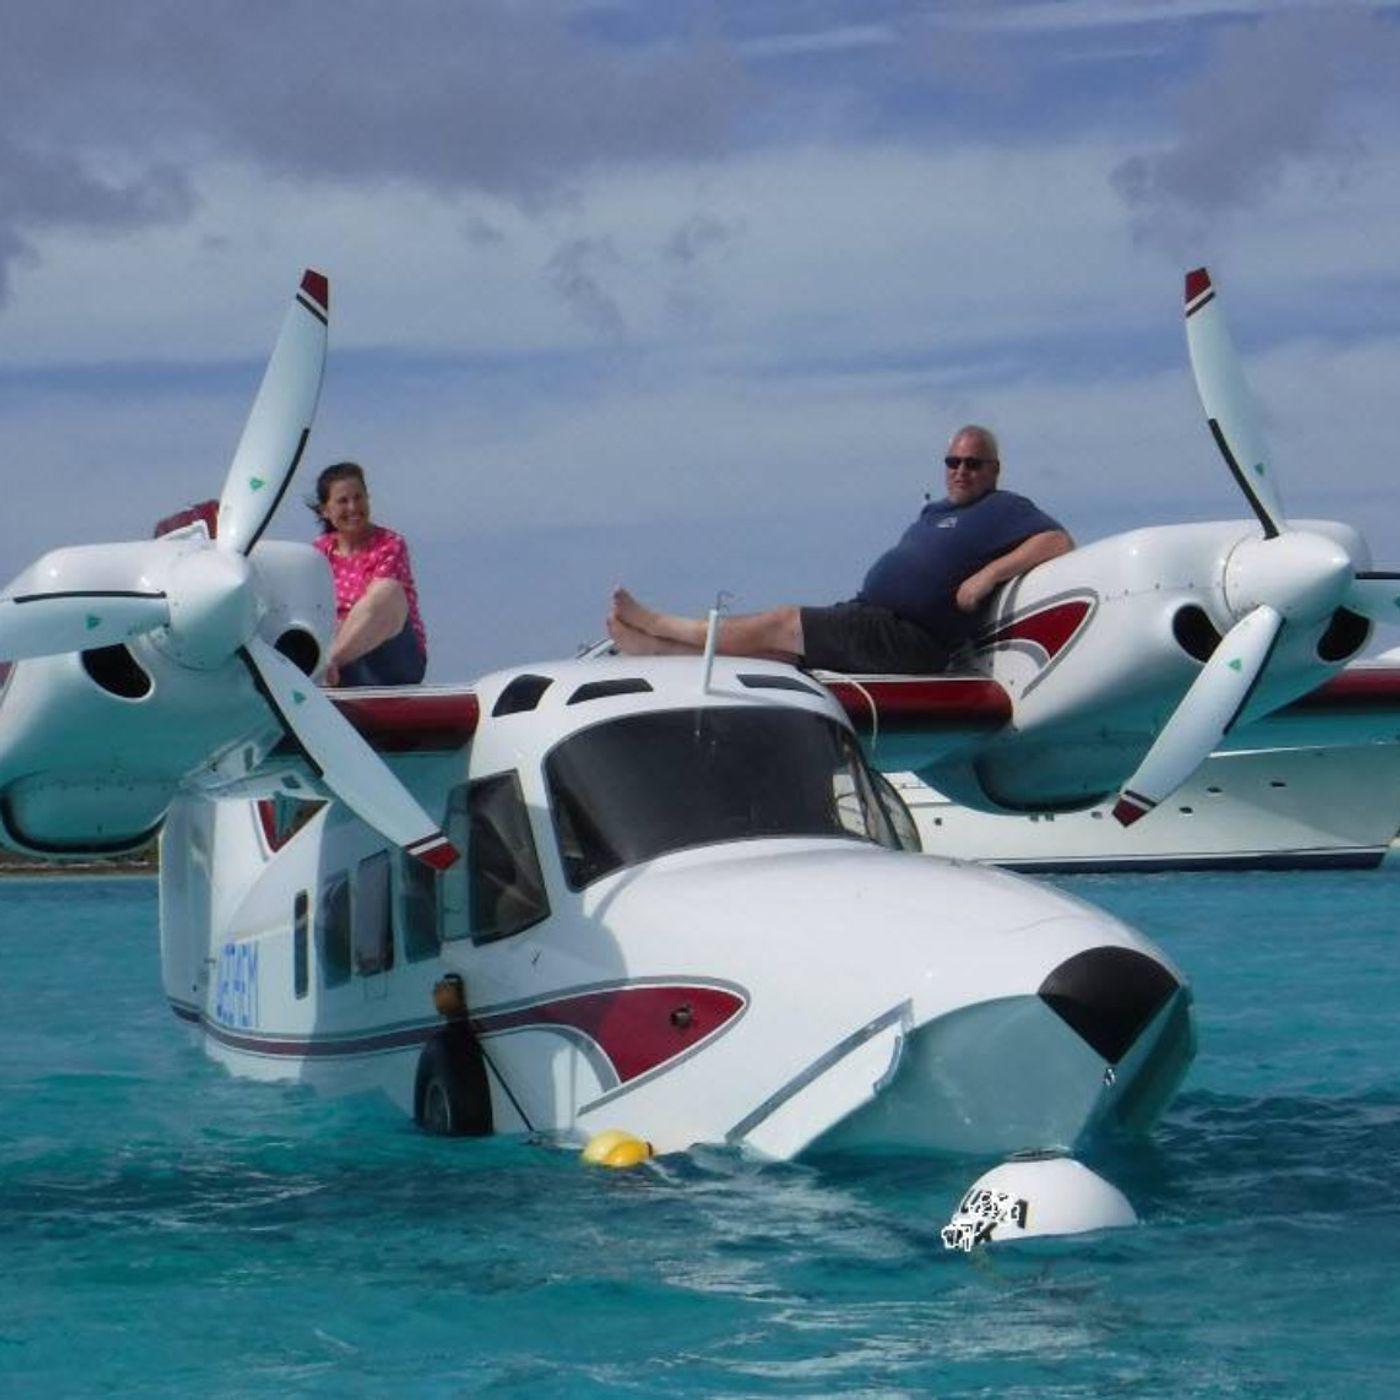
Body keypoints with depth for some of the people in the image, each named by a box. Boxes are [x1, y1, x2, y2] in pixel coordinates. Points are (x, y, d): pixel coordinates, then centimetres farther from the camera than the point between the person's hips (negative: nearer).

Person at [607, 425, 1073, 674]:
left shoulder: (1003, 509, -4)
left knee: (778, 627, -6)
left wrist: (988, 574, -23)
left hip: (909, 640, -8)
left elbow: (1059, 543, -18)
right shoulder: (936, 511, 25)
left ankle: (654, 627, 2)